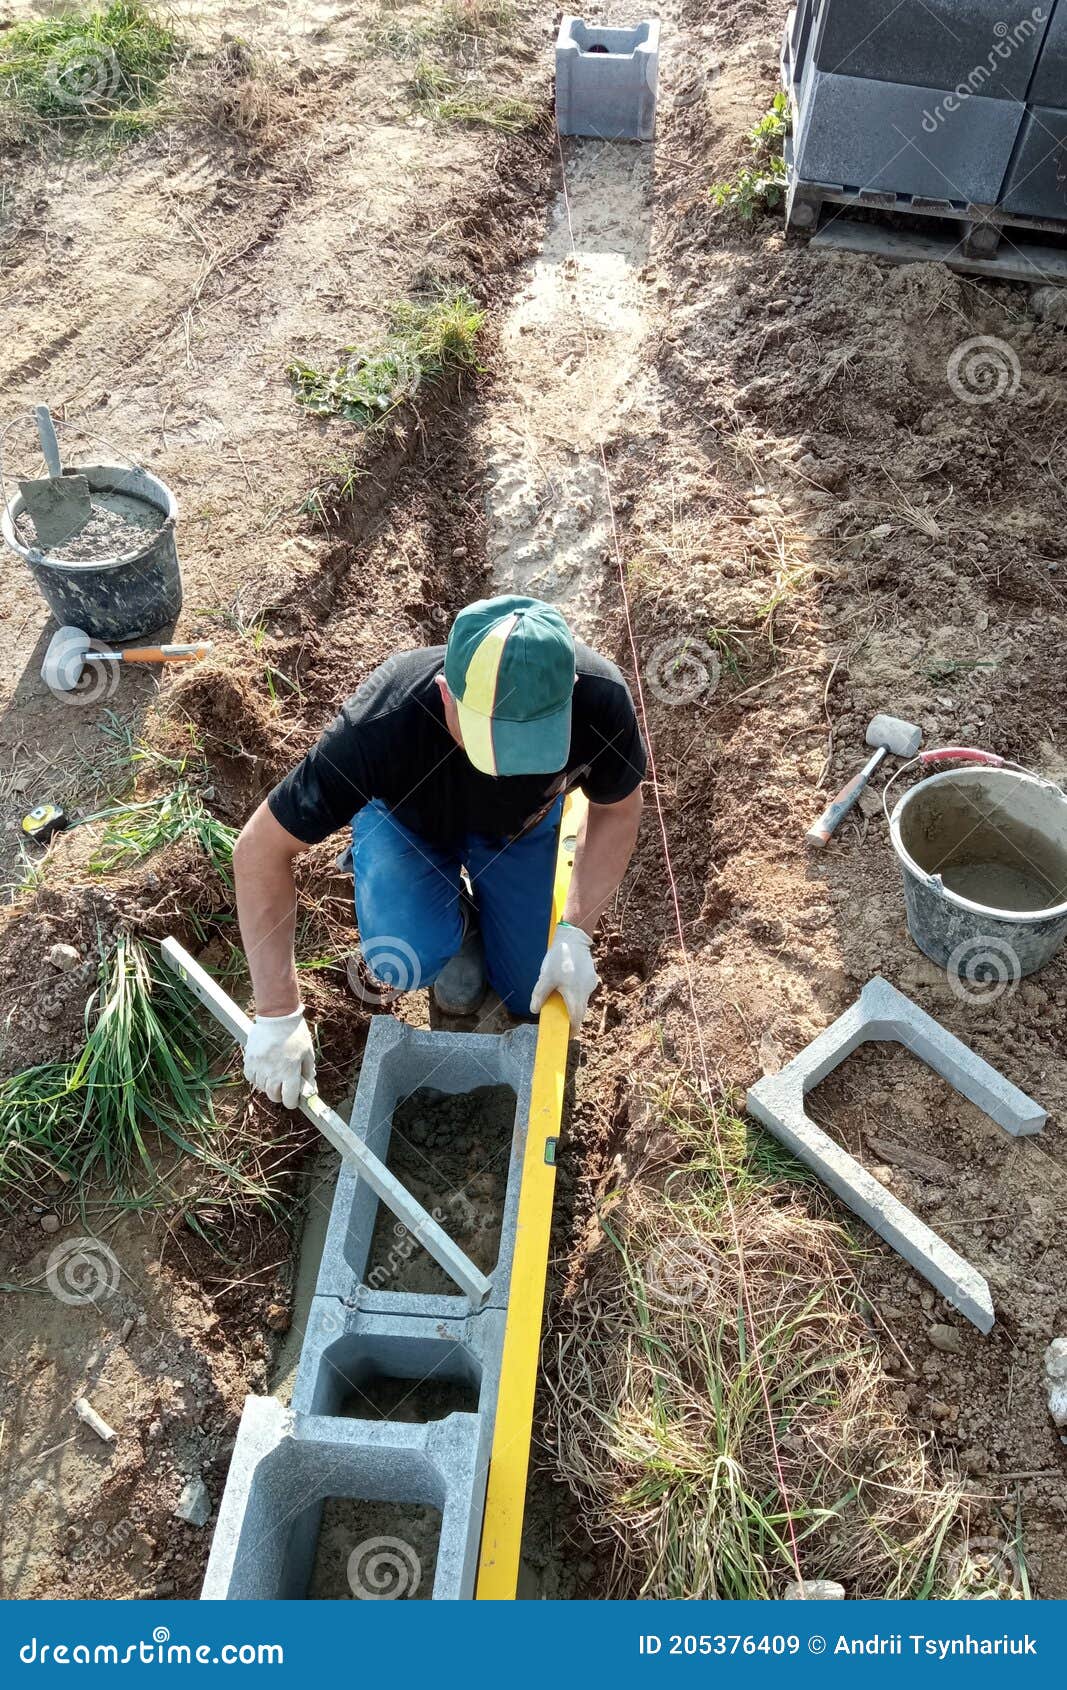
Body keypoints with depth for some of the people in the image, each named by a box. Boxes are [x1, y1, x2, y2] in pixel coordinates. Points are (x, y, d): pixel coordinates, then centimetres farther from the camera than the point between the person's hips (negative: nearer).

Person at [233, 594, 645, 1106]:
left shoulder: (600, 698, -37)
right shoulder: (379, 726, -43)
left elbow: (618, 809, -15)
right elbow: (260, 850, -32)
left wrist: (575, 934, -27)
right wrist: (278, 1015, -32)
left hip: (522, 823, 2)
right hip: (408, 819, -1)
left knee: (536, 996, -2)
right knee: (409, 964, -28)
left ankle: (477, 904, 27)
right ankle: (456, 923, 9)